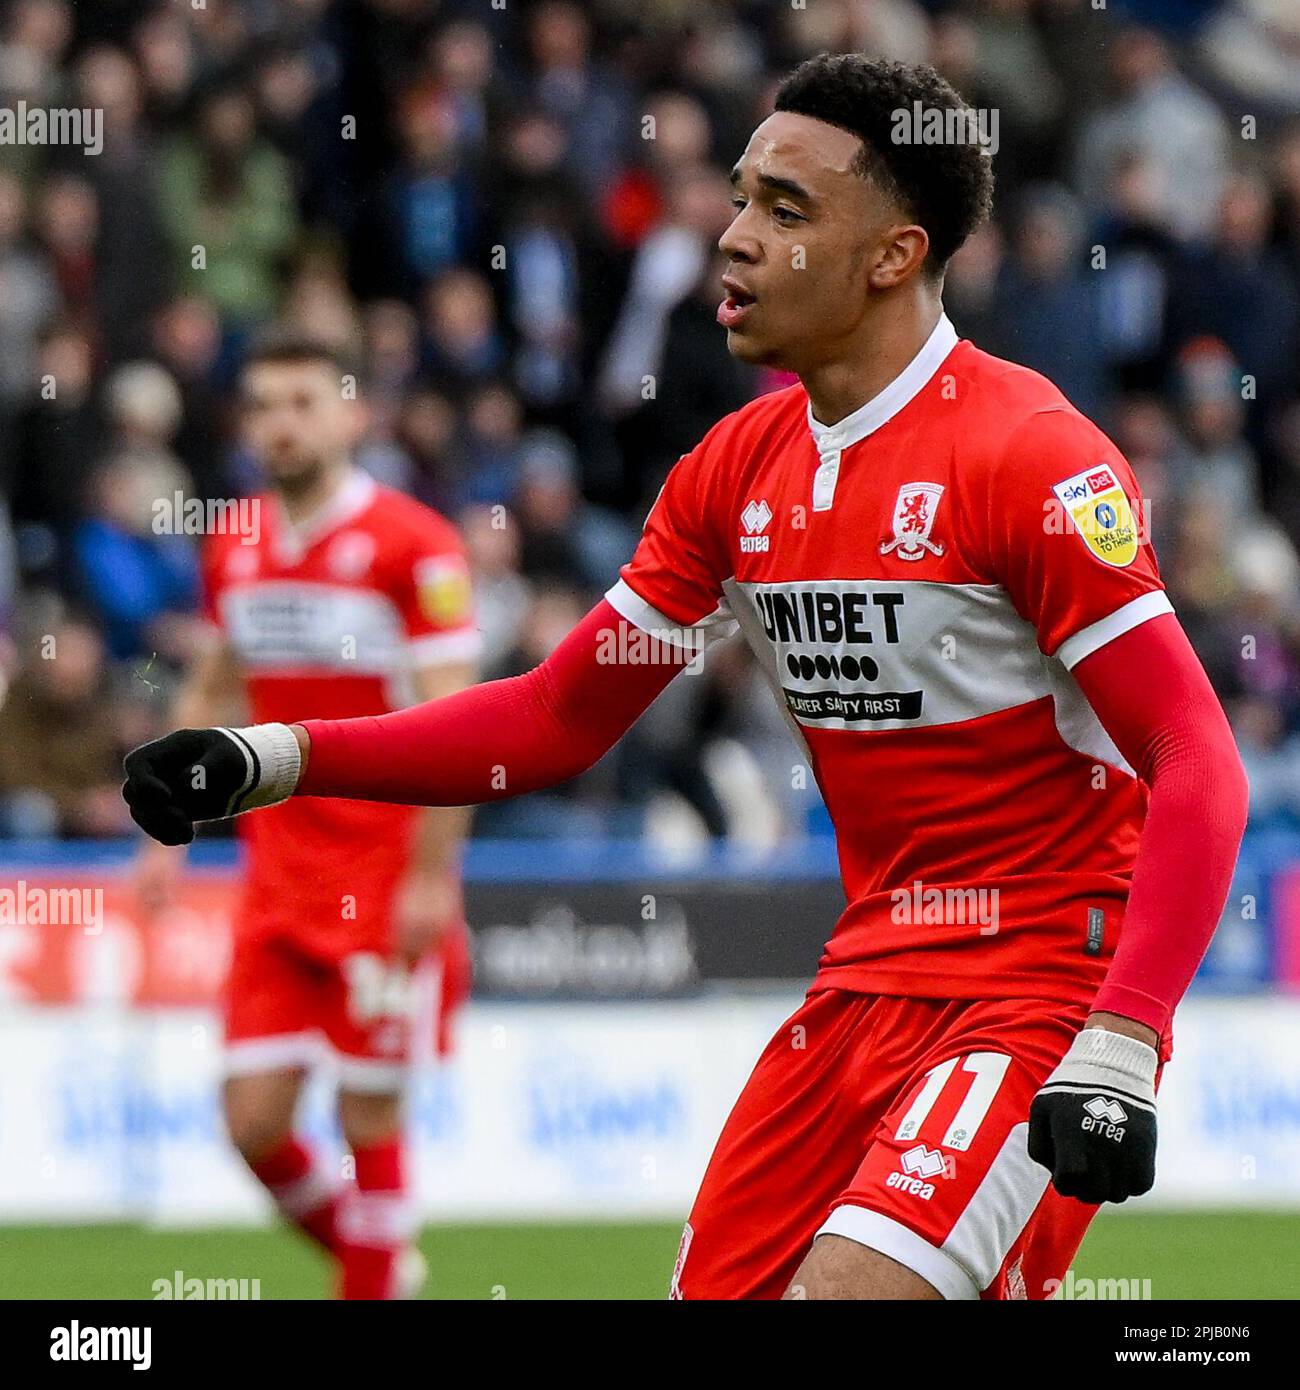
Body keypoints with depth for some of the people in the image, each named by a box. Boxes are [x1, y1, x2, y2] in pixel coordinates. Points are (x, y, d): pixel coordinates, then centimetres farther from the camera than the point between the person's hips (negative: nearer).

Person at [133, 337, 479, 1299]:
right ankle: (377, 1259, 27)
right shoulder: (234, 545, 9)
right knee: (254, 1121, 1)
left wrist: (432, 877, -17)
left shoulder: (415, 546, -10)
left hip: (387, 881, -5)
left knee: (370, 1118, -3)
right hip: (278, 876, 5)